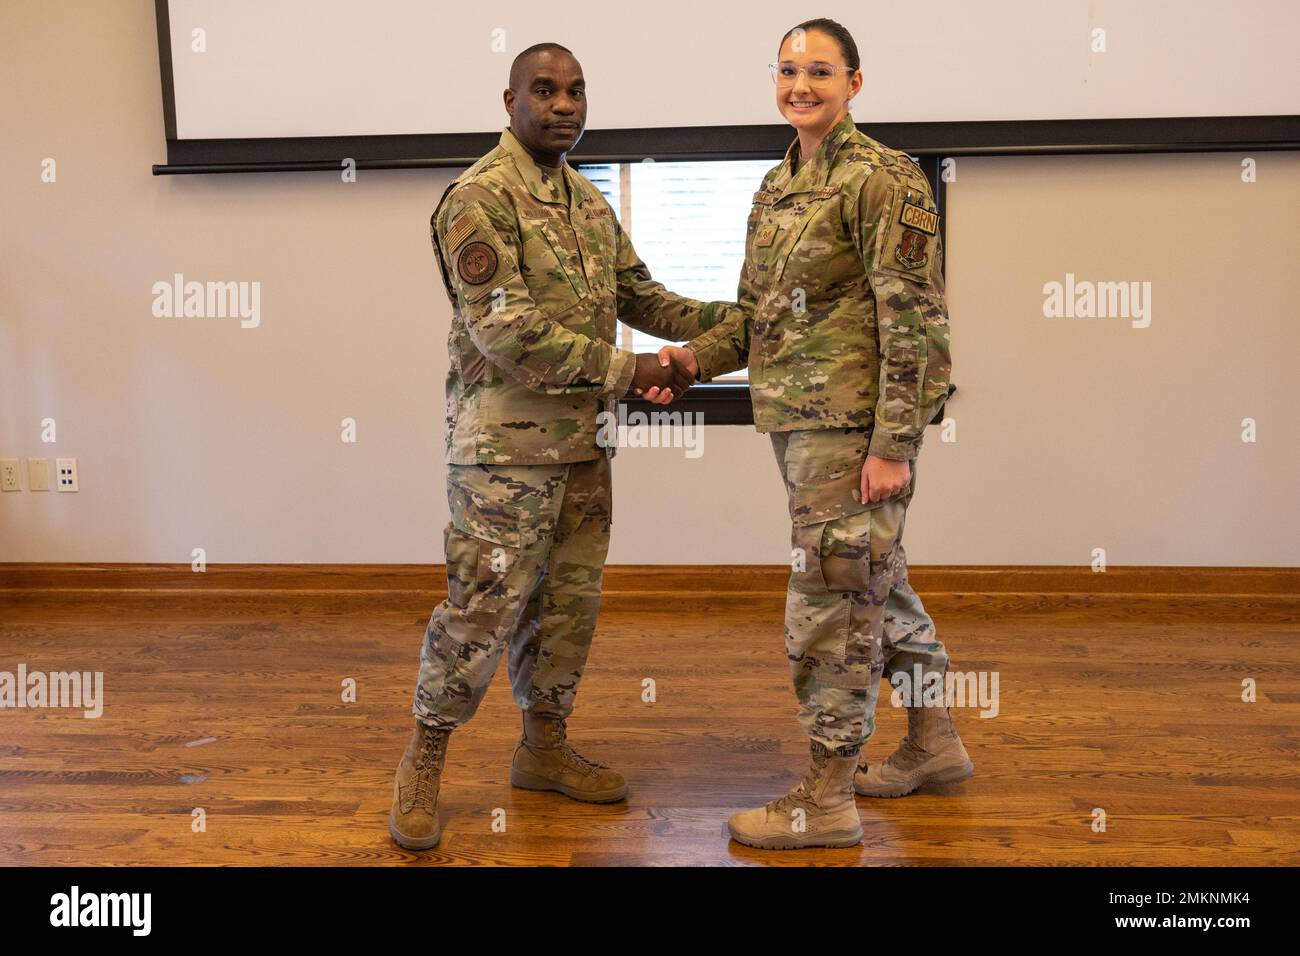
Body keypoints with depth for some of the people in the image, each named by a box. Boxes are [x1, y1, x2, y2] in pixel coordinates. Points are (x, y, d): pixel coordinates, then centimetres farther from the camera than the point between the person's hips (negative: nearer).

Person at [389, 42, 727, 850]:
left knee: (570, 599, 13)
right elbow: (504, 331, -20)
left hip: (584, 441, 8)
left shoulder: (591, 202, 14)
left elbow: (640, 296, 18)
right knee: (483, 606, -3)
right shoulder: (480, 198, -11)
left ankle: (545, 746, 29)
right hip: (506, 442, -7)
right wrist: (626, 371, -18)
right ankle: (424, 765, 16)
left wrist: (729, 320, 5)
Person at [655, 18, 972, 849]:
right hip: (797, 417, 9)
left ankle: (828, 799, 11)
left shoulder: (881, 179, -10)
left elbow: (914, 319, -15)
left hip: (852, 422, -9)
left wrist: (893, 443, -19)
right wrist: (697, 356, 1)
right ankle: (935, 743, 36)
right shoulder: (776, 187, 15)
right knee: (875, 582, 18)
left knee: (833, 595, -3)